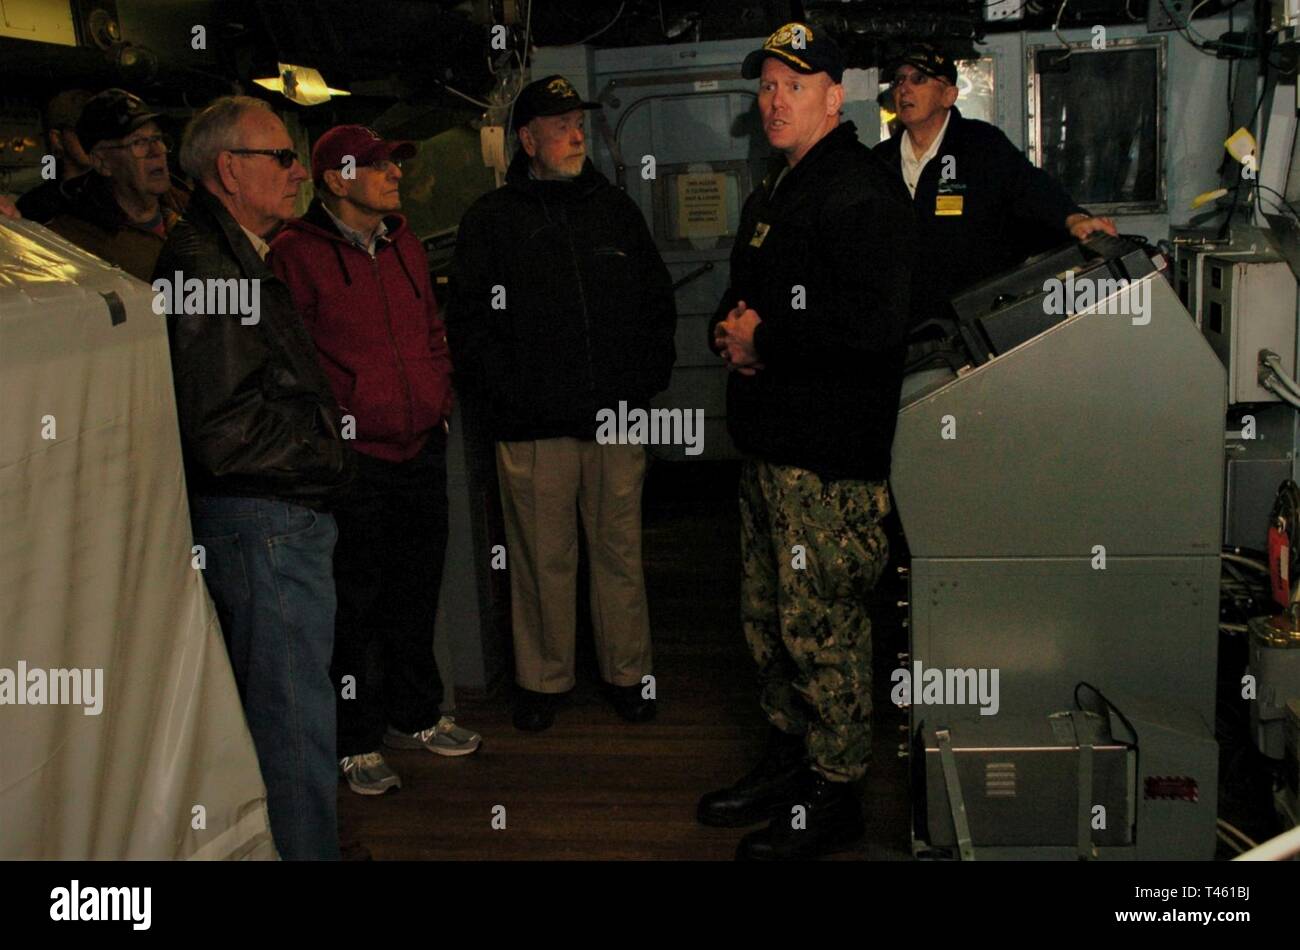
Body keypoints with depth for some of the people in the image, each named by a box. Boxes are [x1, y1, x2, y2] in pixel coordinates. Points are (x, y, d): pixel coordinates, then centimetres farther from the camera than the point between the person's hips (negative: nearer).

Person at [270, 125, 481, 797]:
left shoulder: (402, 242, 13)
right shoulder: (296, 252, -9)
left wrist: (440, 394, 13)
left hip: (422, 446, 7)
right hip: (352, 457, -7)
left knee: (416, 590, 17)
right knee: (353, 602, 3)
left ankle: (415, 715, 34)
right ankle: (353, 740, 18)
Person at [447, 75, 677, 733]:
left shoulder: (615, 209, 14)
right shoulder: (492, 220, 5)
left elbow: (658, 301, 17)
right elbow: (469, 321, 1)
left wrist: (650, 378, 5)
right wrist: (505, 391, -10)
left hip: (618, 416, 3)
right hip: (533, 427, -2)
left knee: (620, 552, 9)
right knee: (542, 559, 4)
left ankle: (627, 673, 22)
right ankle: (542, 679, 19)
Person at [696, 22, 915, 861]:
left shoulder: (862, 194, -13)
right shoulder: (772, 195, 19)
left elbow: (872, 321, -25)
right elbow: (741, 298, 26)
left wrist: (766, 338, -16)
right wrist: (730, 331, 3)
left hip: (829, 457, -10)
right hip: (770, 445, 10)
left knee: (820, 627, -2)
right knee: (769, 615, 18)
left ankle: (834, 794, 13)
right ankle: (788, 758, 33)